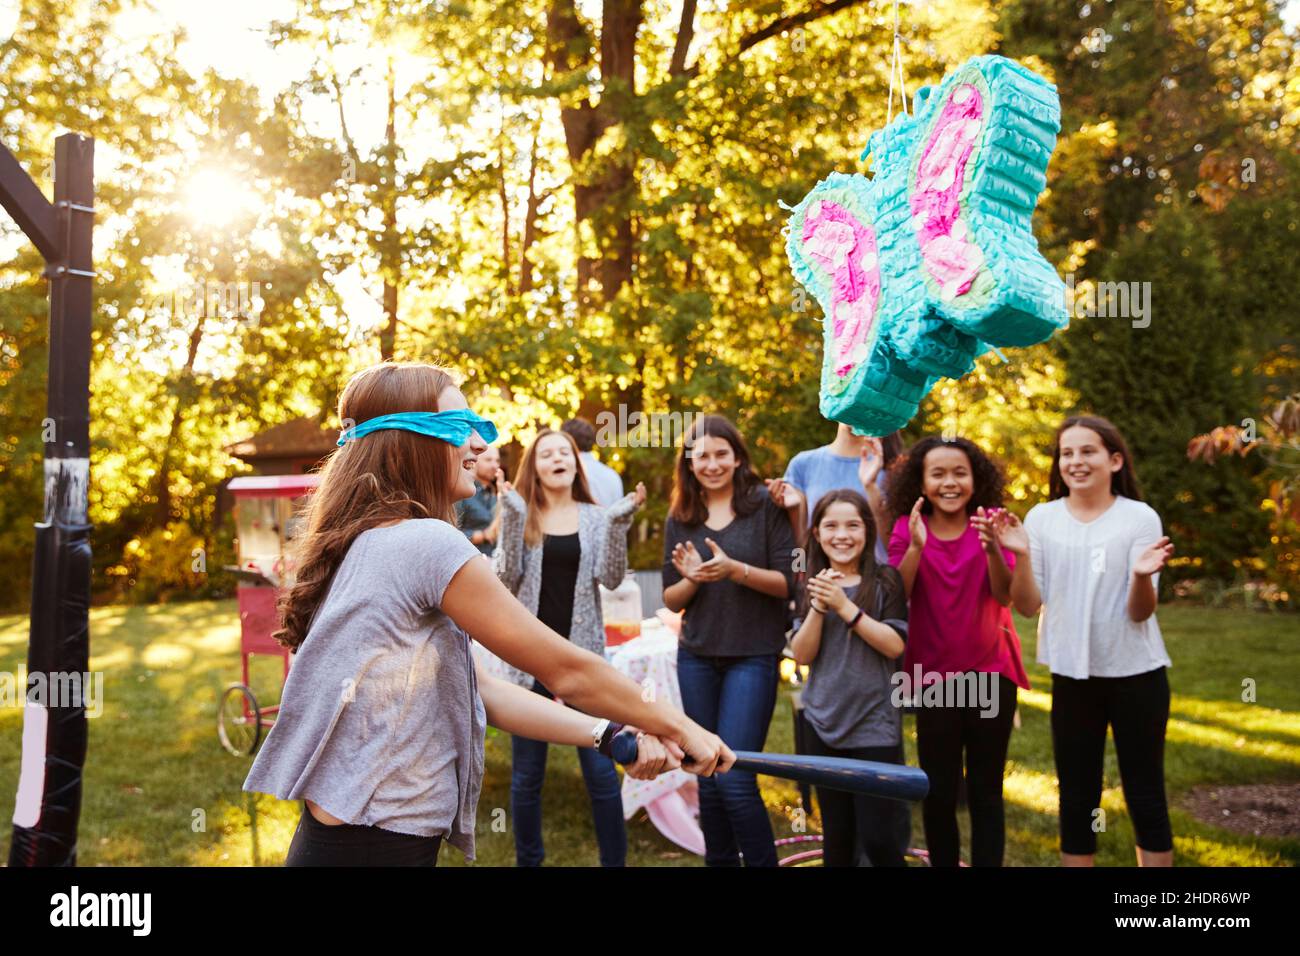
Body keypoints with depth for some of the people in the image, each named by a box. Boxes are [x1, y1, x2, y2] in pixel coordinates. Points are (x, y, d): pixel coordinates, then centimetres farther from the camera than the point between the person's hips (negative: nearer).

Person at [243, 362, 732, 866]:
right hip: (373, 846, -9)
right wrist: (679, 726, 0)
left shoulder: (366, 544, 11)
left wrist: (609, 736, 2)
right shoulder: (427, 543, -17)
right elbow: (566, 670, -12)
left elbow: (479, 692, 7)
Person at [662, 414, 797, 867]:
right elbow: (671, 600, 8)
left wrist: (735, 569, -22)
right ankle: (719, 861, 24)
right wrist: (692, 579, -14)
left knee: (734, 779, -10)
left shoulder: (765, 506, -4)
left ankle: (763, 861, 8)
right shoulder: (679, 518, 6)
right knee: (708, 779, 9)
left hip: (753, 658, -4)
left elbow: (788, 583, -7)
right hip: (697, 658, 4)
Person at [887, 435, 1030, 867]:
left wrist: (992, 548, -33)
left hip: (990, 673, 0)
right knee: (938, 792, 7)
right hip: (933, 677, 0)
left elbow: (1004, 594, -15)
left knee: (986, 792, 5)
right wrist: (916, 547, -28)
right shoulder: (907, 529, -2)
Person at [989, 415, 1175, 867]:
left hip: (1135, 674, -2)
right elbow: (1028, 606, -5)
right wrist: (1021, 556, -22)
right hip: (1071, 677, 2)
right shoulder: (1042, 517, -1)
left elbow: (1139, 612, -12)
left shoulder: (1140, 517, -7)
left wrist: (1142, 575, -32)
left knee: (1145, 795, 6)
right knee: (1076, 800, 11)